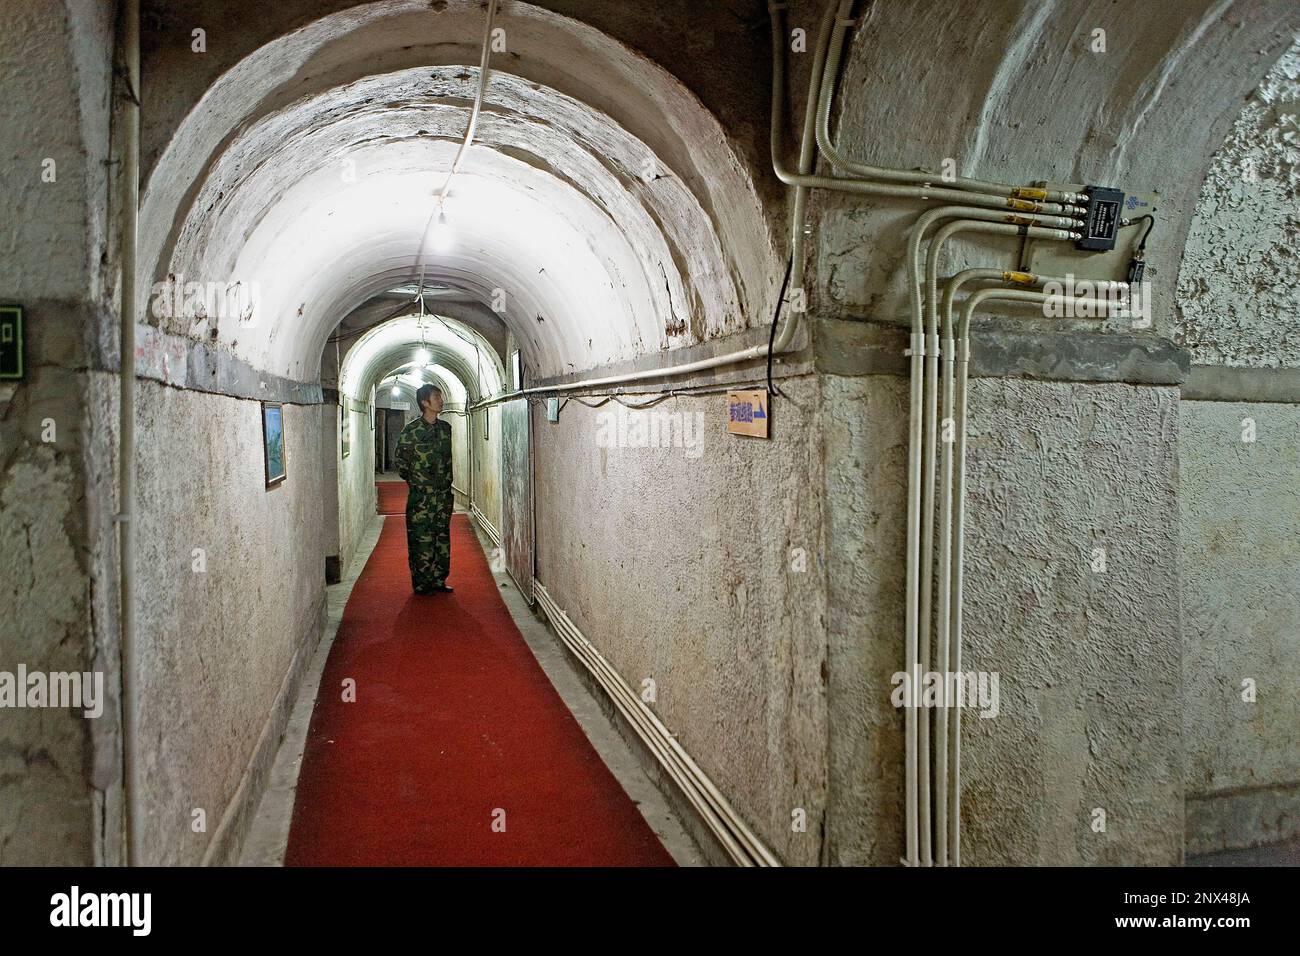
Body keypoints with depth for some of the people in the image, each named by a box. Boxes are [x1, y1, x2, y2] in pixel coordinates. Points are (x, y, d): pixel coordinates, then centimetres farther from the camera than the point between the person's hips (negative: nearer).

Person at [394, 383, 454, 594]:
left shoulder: (446, 428, 7)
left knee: (442, 537, 9)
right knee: (421, 539, -1)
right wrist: (414, 481, 4)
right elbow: (401, 461, -1)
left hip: (444, 493, 5)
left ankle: (439, 580, 19)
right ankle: (421, 584, 7)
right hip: (420, 495, -5)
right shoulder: (411, 430, -8)